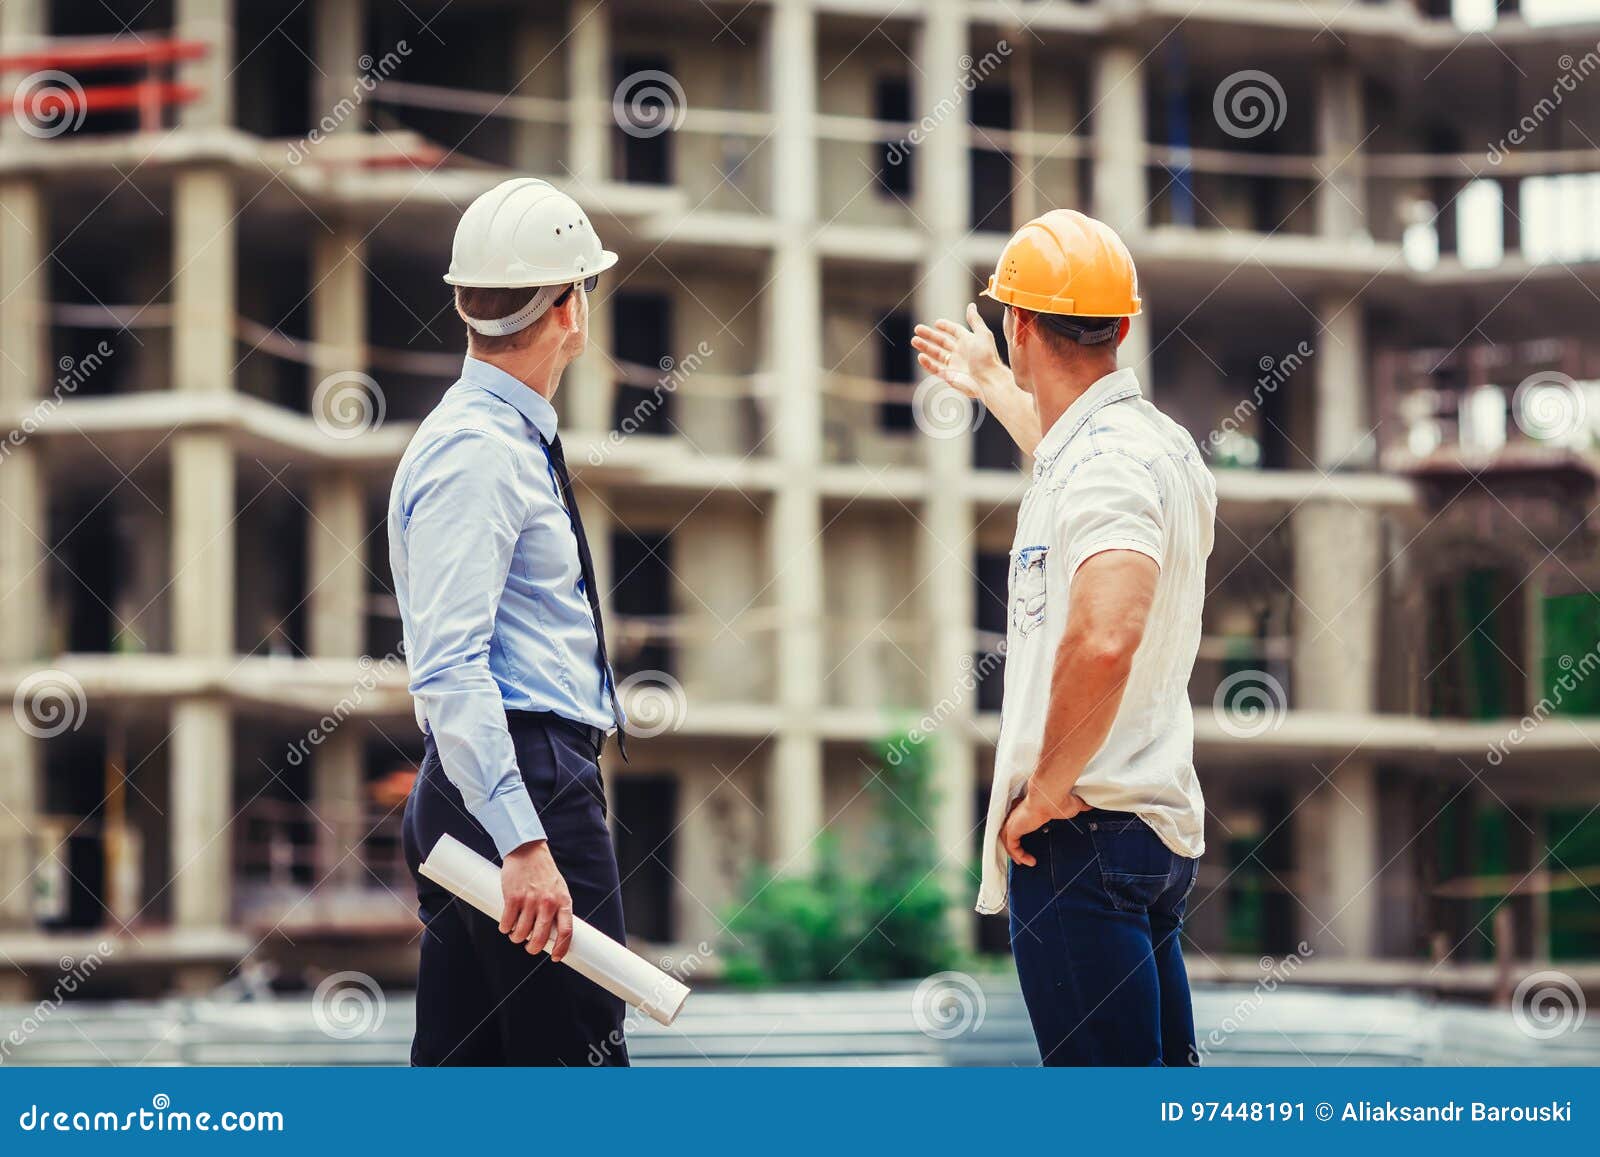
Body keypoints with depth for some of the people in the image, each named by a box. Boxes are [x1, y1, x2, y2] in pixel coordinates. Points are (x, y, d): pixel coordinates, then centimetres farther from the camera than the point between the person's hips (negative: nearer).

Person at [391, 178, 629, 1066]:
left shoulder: (508, 440, 19)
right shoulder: (476, 453, -13)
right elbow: (448, 670, -23)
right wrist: (523, 842, -29)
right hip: (524, 785, -10)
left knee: (458, 1069, 10)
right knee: (576, 1062, -11)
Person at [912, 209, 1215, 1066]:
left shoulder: (1107, 464, -18)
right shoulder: (1154, 442, 13)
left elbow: (1102, 640, -36)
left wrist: (1048, 790, -23)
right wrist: (992, 385, 55)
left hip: (1084, 830, -10)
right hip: (1162, 824, 10)